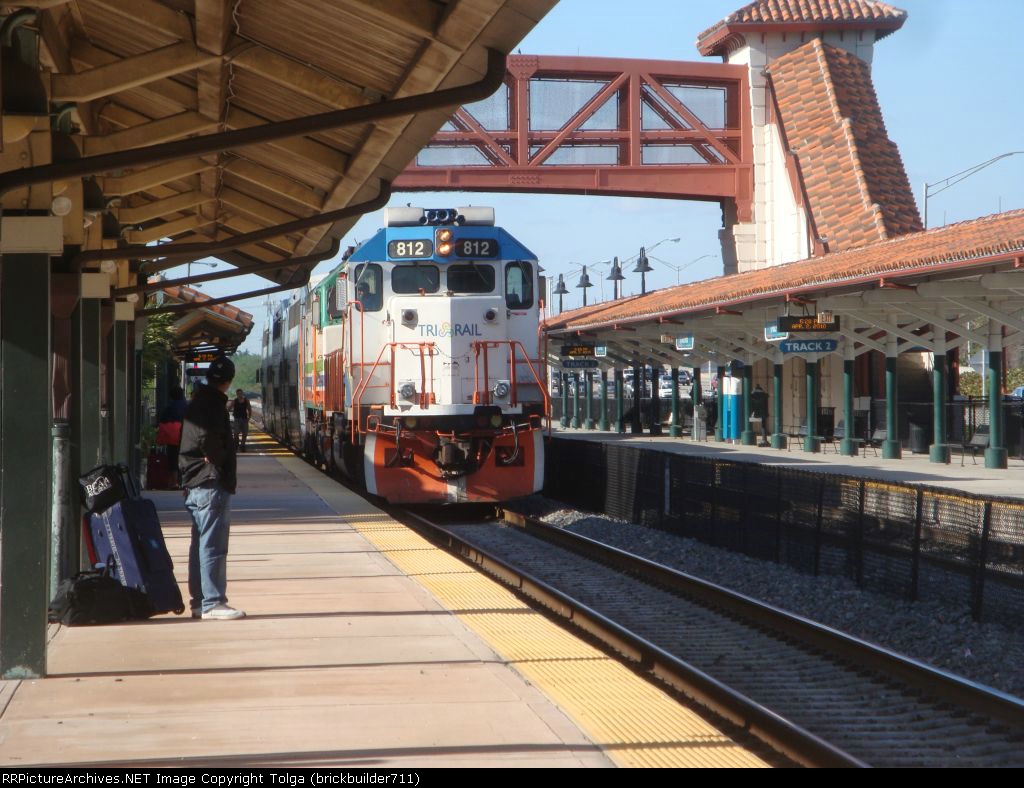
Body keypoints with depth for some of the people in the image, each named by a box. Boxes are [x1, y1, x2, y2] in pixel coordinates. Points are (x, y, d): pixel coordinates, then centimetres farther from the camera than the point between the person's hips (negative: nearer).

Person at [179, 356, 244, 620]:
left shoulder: (198, 401, 16)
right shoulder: (213, 403, -14)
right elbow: (208, 438, -28)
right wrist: (215, 461, -13)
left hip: (196, 484, 10)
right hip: (212, 483, -10)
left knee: (201, 544, 13)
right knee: (213, 545, -8)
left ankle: (200, 602, 18)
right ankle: (212, 602, -9)